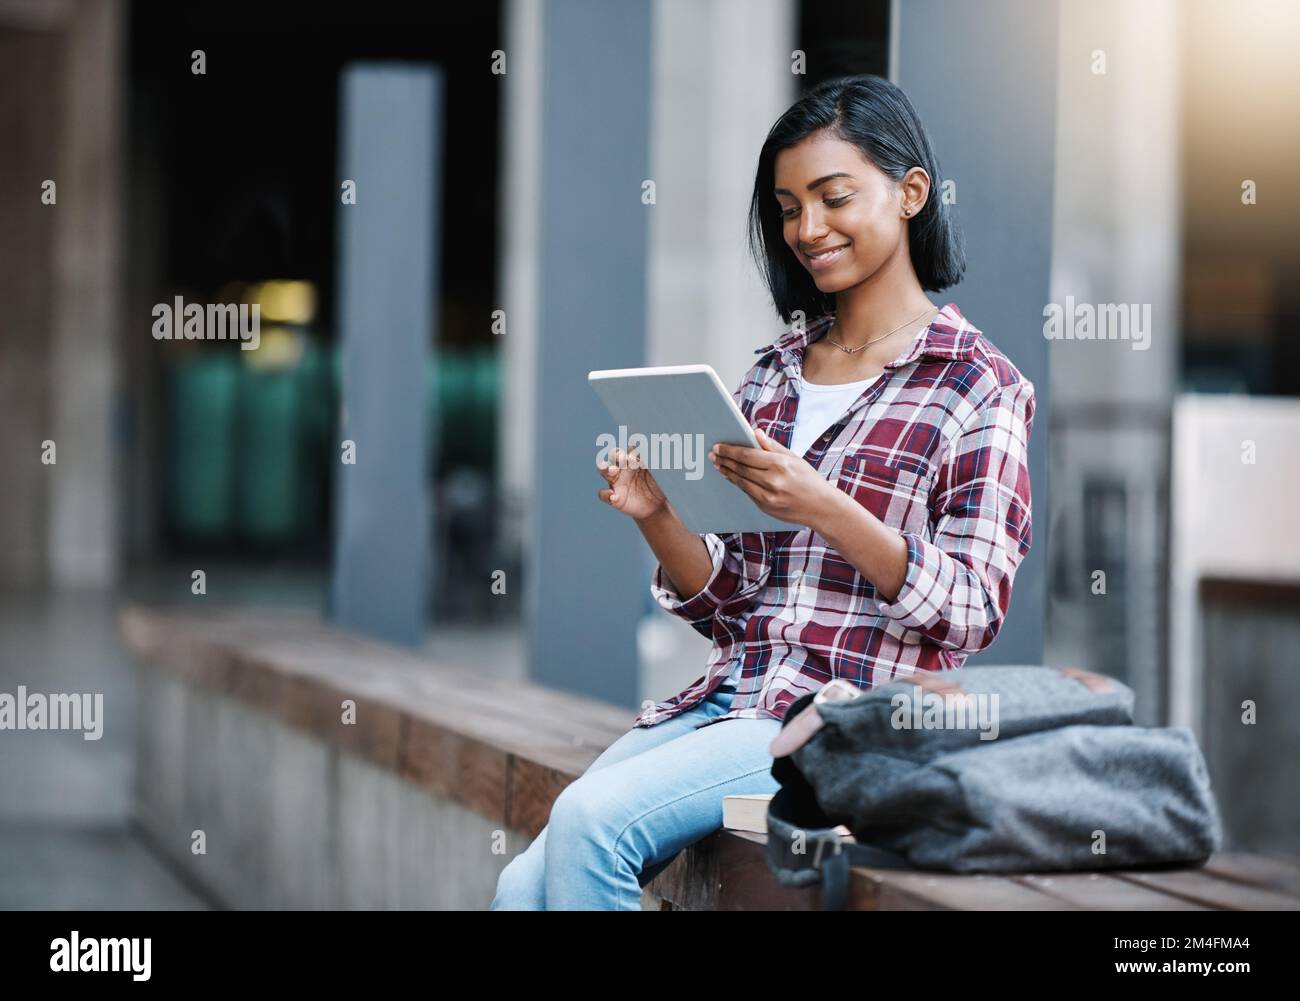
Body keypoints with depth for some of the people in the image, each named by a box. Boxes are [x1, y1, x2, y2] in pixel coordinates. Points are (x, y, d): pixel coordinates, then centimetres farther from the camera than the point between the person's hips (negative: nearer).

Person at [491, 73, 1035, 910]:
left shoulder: (979, 386, -1)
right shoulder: (775, 375, 16)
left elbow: (972, 613, -9)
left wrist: (824, 509, -21)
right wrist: (657, 519, -4)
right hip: (729, 697, 6)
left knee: (593, 819, -26)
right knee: (523, 887, -16)